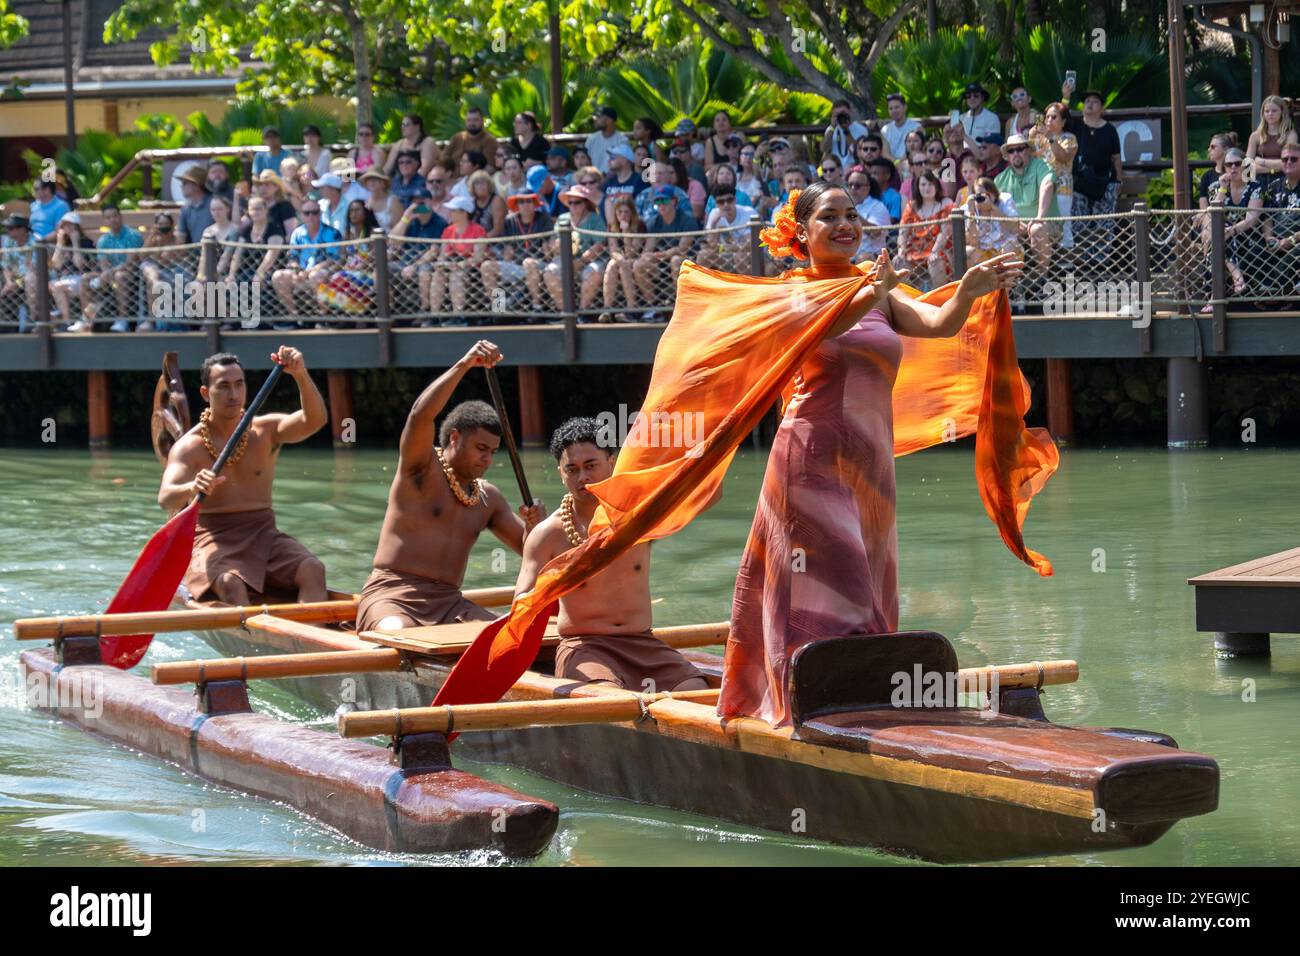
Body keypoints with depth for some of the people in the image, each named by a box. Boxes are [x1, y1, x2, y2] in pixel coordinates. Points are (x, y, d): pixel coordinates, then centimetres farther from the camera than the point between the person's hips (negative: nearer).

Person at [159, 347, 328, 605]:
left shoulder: (266, 431, 6)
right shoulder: (189, 446, -3)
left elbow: (315, 420, -11)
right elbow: (166, 499, -18)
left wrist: (300, 375, -29)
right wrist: (191, 488, -43)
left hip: (264, 535, 3)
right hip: (213, 540, -3)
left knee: (312, 569, -26)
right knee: (230, 582, -36)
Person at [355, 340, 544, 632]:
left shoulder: (489, 499, 20)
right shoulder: (422, 468, 2)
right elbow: (420, 415, -18)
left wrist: (534, 526, -2)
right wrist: (465, 364, -26)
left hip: (448, 604, 6)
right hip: (391, 598, -6)